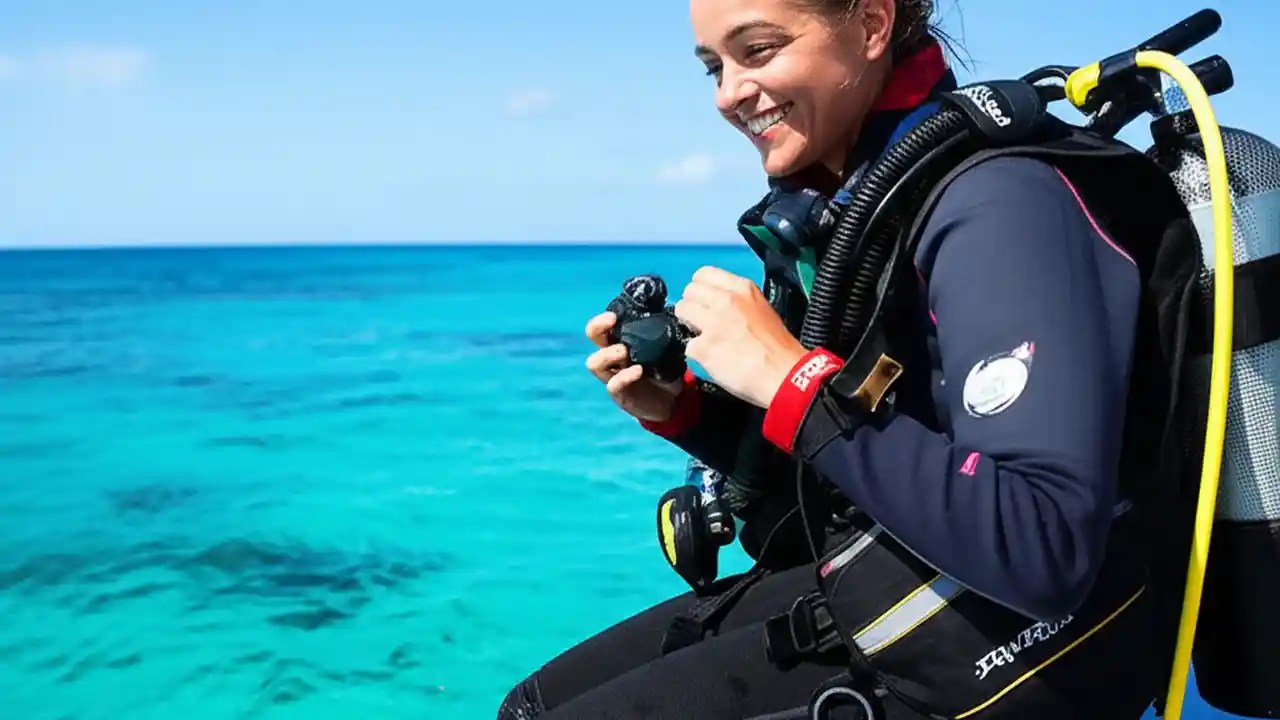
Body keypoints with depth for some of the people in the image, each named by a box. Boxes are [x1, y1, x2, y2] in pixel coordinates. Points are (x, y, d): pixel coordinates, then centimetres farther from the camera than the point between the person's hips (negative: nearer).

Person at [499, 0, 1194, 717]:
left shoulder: (998, 204, -21)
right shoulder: (838, 206, 5)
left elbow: (1047, 553, -30)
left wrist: (797, 378, -27)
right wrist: (679, 408, -3)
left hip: (1006, 631, -8)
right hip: (869, 578, 8)